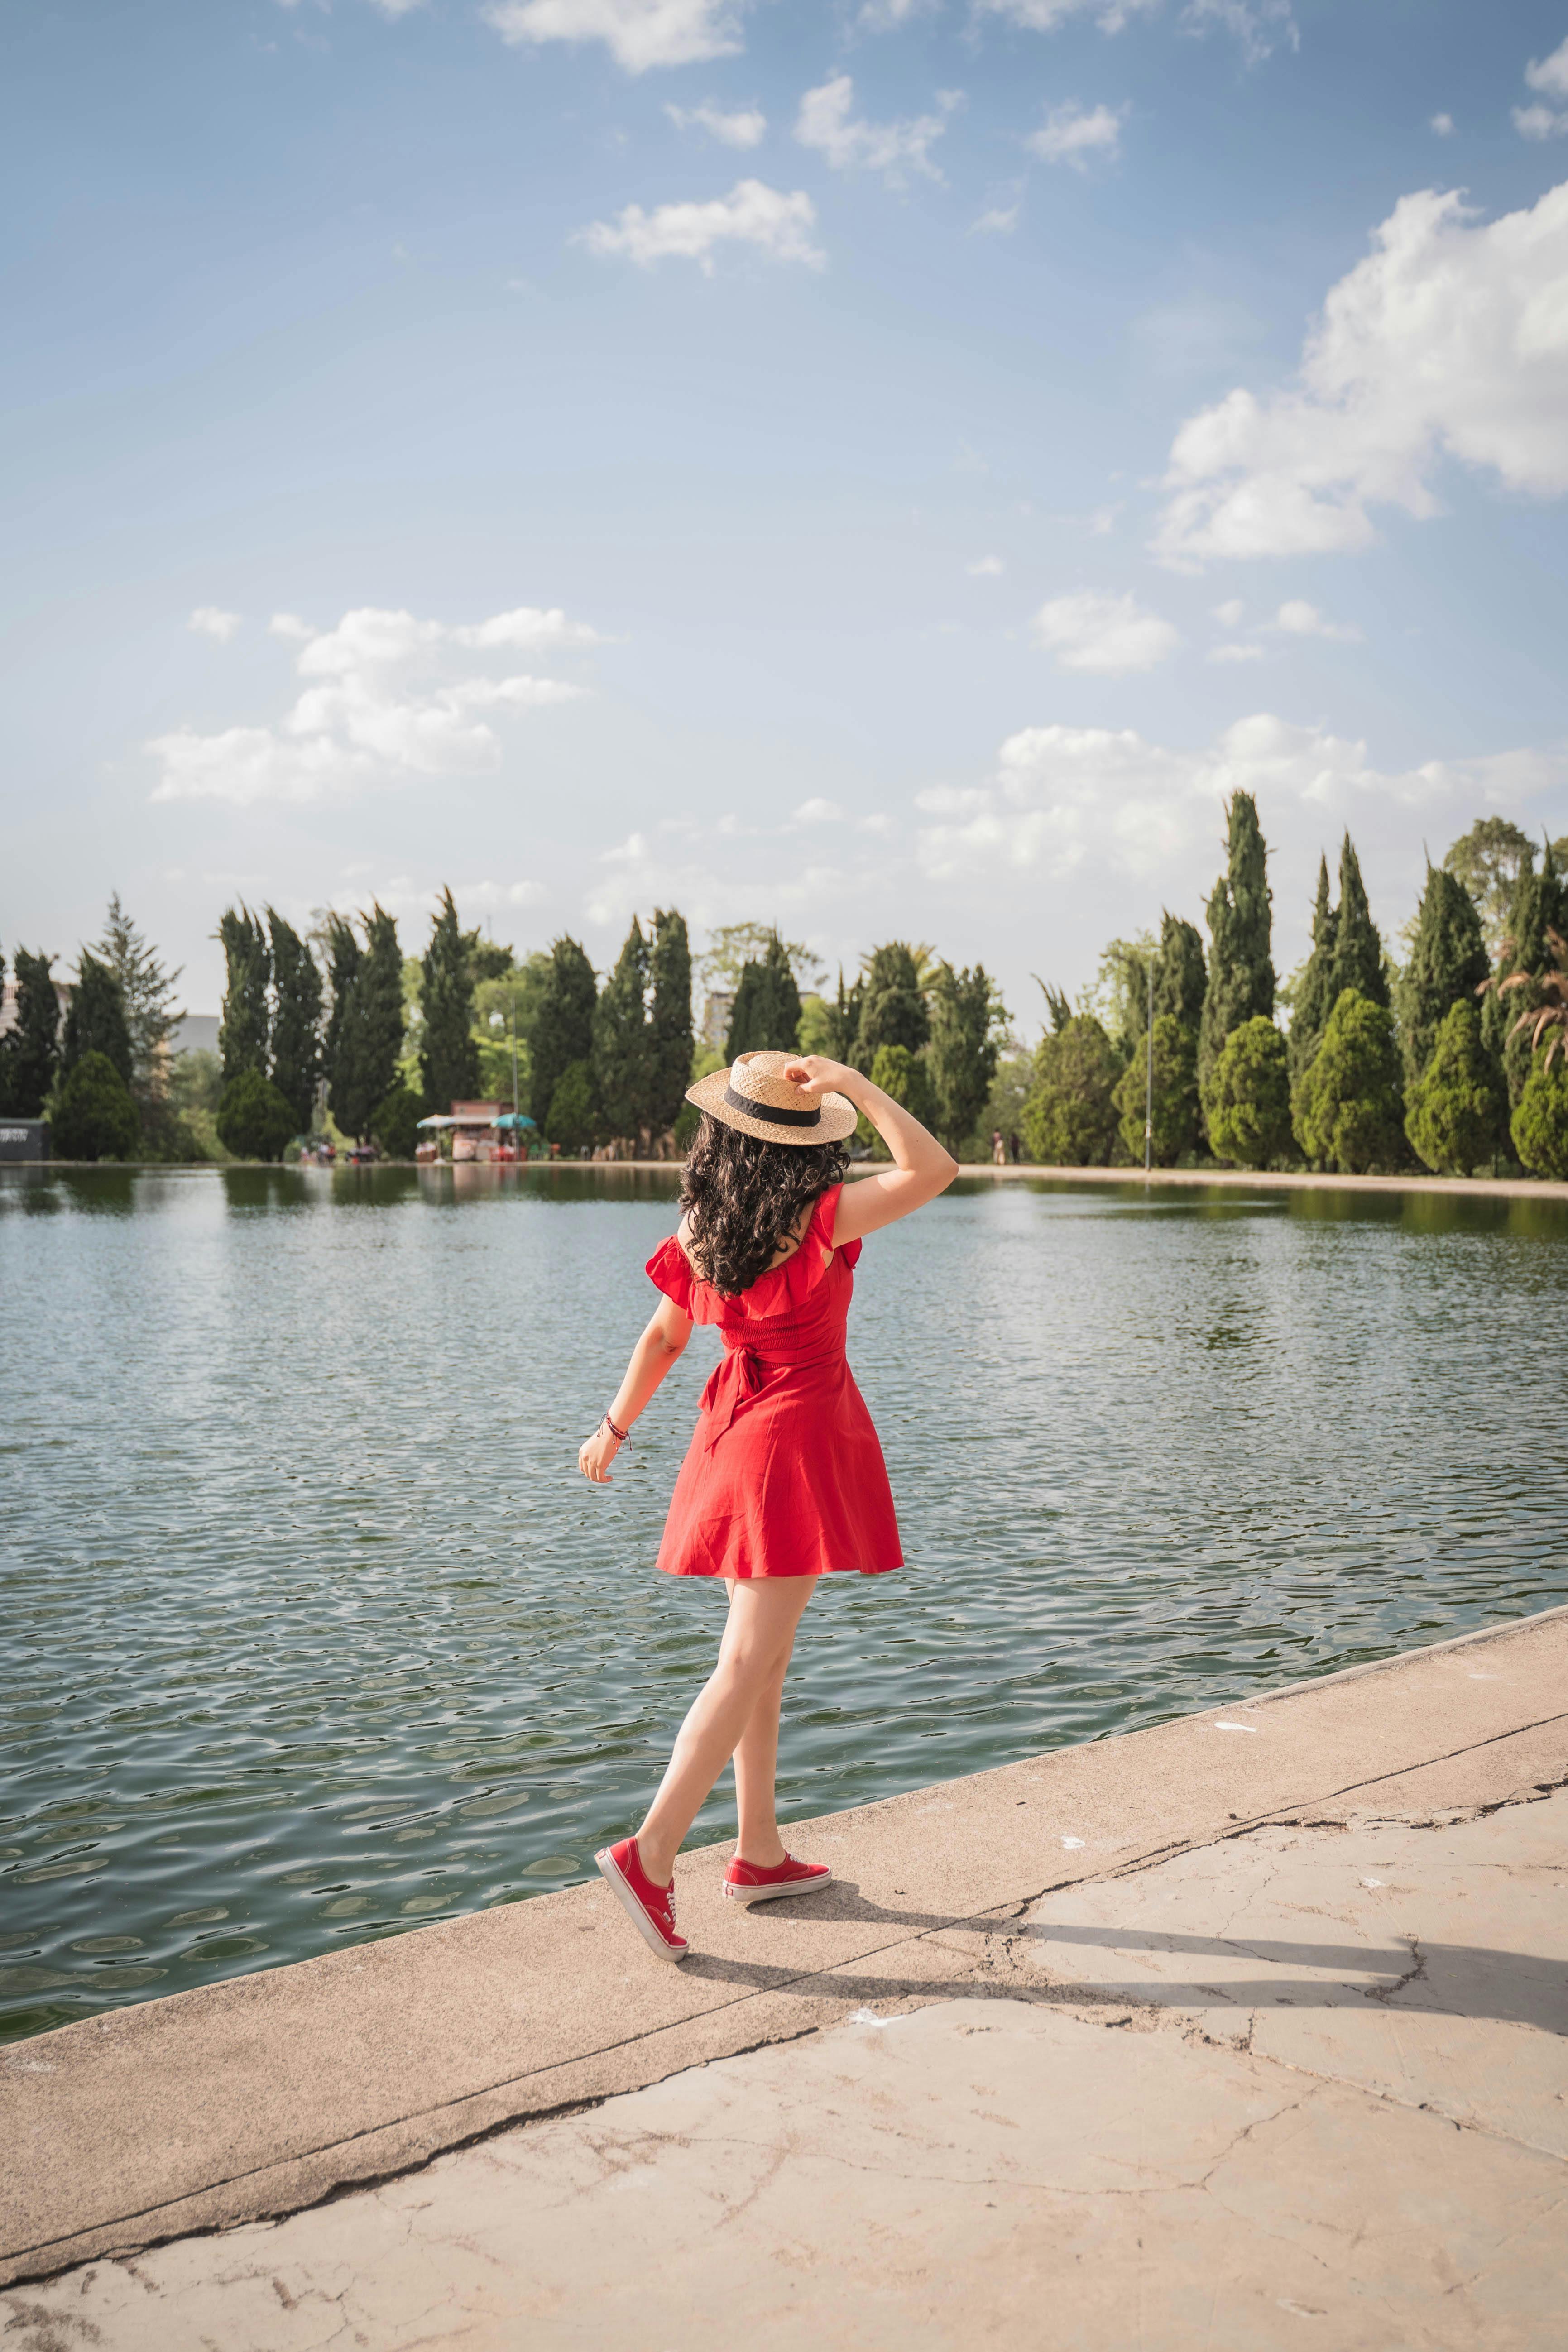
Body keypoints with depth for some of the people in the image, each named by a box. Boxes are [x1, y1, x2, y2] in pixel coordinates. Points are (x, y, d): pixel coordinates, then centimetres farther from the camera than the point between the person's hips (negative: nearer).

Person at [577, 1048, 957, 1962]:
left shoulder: (704, 1228, 1)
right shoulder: (820, 1218, -16)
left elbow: (663, 1340, 9)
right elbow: (932, 1171, -22)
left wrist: (616, 1427, 22)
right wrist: (854, 1085, -19)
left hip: (738, 1431, 7)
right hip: (801, 1436, -7)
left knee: (768, 1656, 16)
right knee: (749, 1665, -5)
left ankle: (761, 1854, 25)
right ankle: (652, 1853, -9)